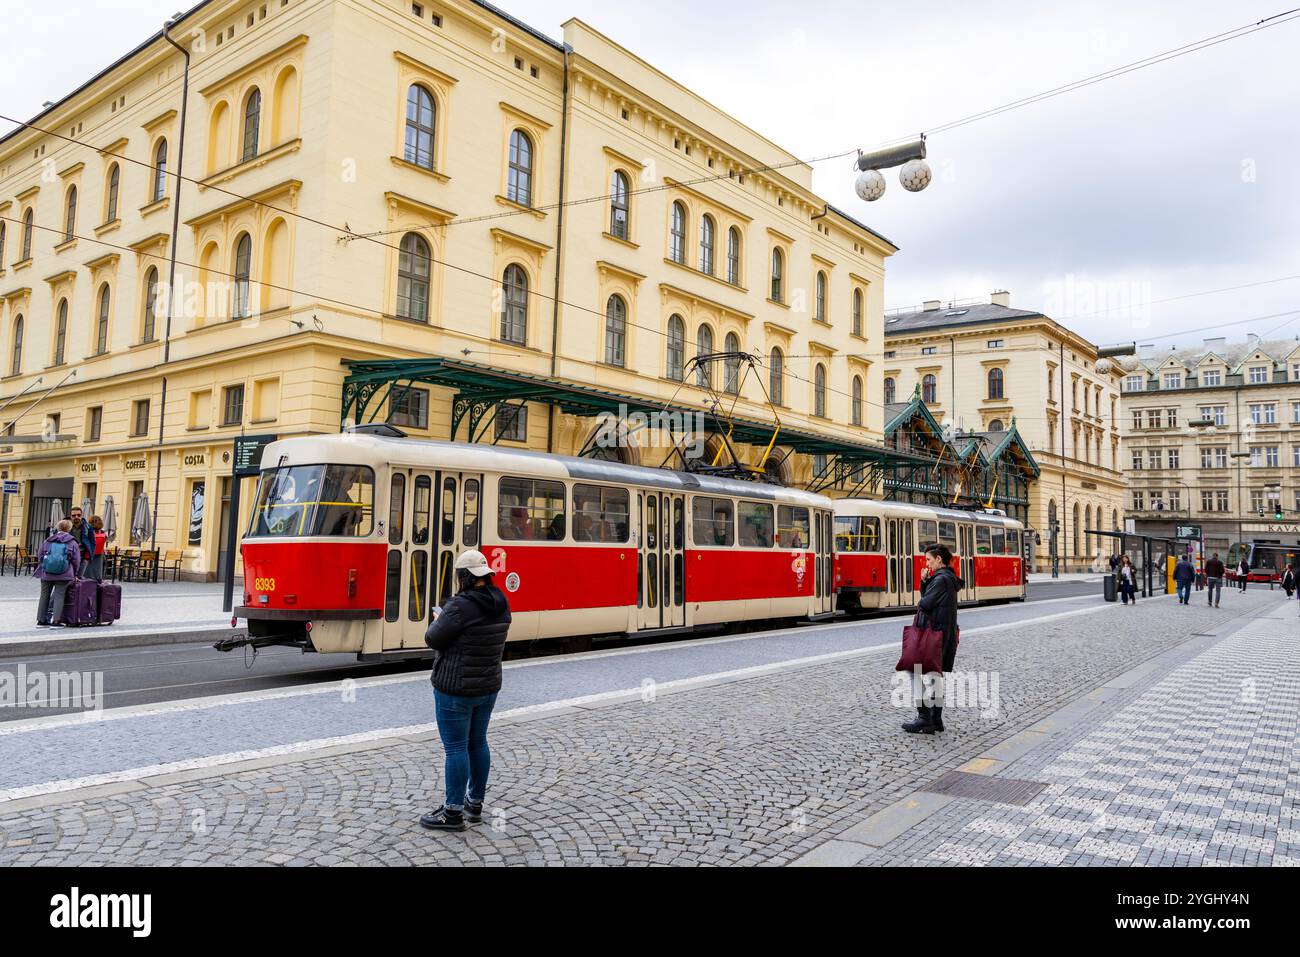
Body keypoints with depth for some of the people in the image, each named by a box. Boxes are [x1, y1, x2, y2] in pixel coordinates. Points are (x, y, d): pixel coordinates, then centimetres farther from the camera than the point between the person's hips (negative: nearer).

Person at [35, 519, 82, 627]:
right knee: (59, 596, 0)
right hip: (64, 575, -3)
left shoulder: (47, 541, 7)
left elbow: (39, 556, 11)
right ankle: (55, 621, -4)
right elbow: (76, 561, 0)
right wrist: (74, 575, 13)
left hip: (46, 574, 3)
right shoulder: (72, 543, -1)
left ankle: (41, 620, 20)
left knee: (44, 596, 13)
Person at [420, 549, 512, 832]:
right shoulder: (500, 604, 3)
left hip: (456, 688, -8)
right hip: (488, 686, 8)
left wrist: (438, 621, 6)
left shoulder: (461, 606, -22)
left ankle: (453, 812, 8)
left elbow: (433, 639, -14)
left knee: (456, 747, 0)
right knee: (478, 743, 17)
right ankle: (475, 804, 28)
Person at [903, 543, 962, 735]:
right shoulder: (948, 578, 15)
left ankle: (924, 720, -7)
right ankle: (936, 719, 20)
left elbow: (925, 603, -20)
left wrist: (919, 604, 2)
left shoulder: (941, 579, -17)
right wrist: (924, 581, 1)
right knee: (936, 676, 14)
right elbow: (928, 597, 15)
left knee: (921, 675, -7)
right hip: (945, 633, 10)